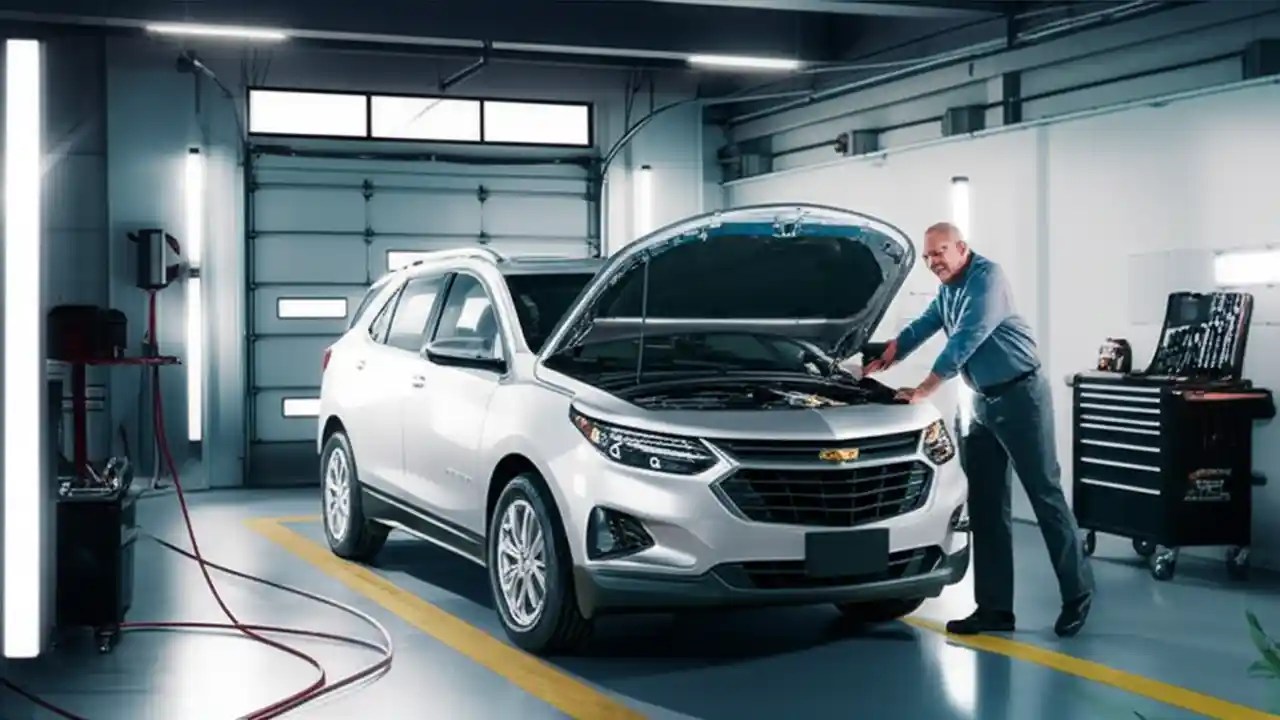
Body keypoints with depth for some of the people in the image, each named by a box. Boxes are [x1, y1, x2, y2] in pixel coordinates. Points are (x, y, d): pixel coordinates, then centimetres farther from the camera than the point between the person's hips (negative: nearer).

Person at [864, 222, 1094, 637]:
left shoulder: (987, 278, -15)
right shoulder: (948, 291, 13)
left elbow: (965, 340, -22)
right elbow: (921, 328, 23)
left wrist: (923, 391, -22)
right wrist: (881, 364, 13)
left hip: (1020, 397, -9)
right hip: (983, 403, 9)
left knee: (1046, 497, -5)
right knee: (986, 506, 5)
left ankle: (1078, 596, 4)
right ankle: (994, 607, 7)